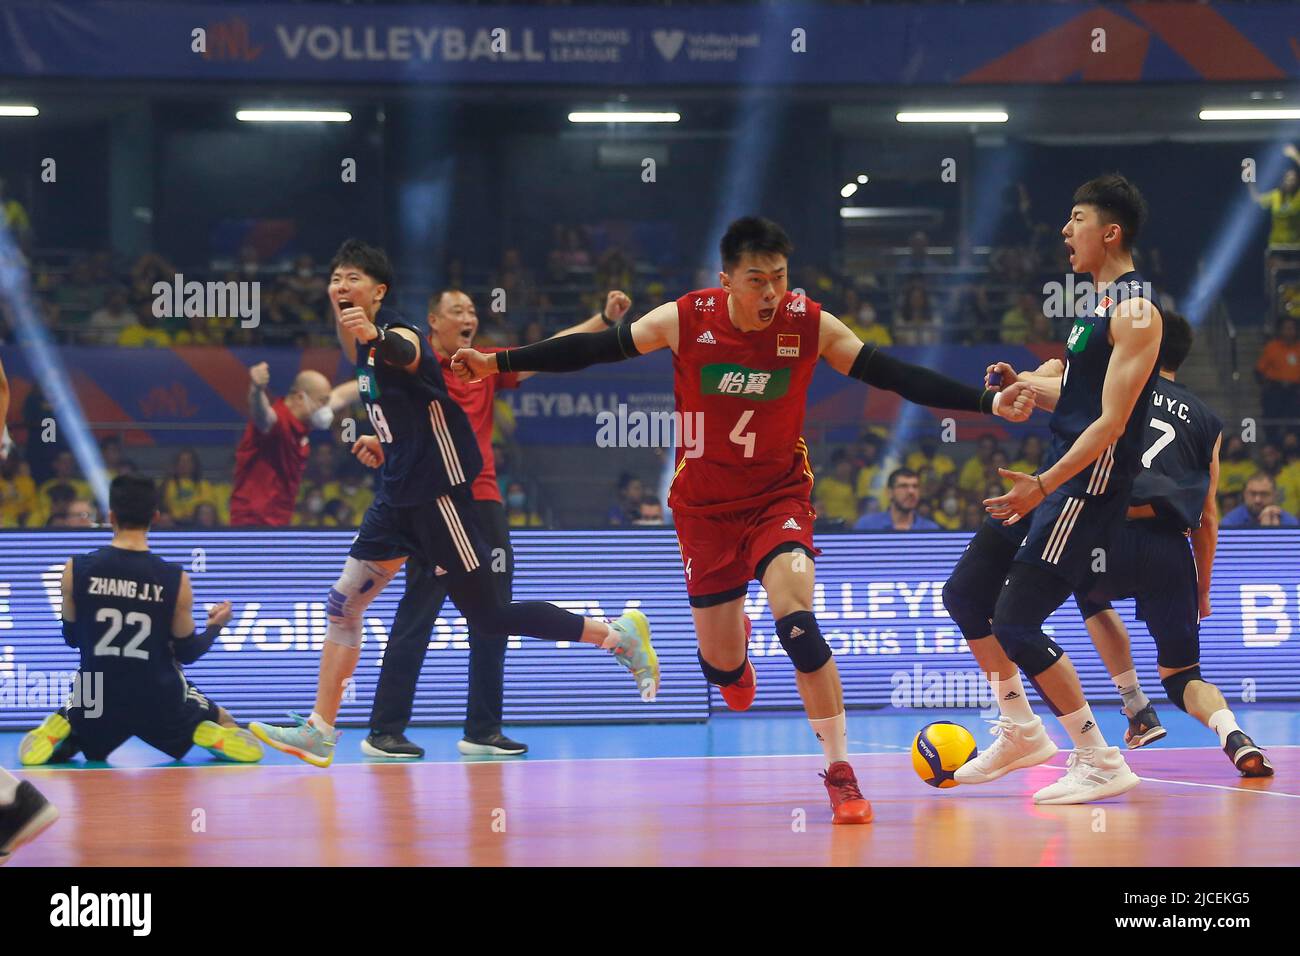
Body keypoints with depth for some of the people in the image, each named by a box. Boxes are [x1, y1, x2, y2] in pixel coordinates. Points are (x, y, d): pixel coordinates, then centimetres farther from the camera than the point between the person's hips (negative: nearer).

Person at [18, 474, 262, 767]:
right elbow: (186, 653, -2)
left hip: (99, 700, 1)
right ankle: (213, 736, -8)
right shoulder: (175, 579, -13)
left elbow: (72, 638, 5)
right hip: (160, 703, -1)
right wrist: (216, 626, 19)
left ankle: (57, 733, -1)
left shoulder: (77, 570, -10)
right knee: (227, 726, 27)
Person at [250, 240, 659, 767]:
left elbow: (405, 354, -44)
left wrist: (373, 336, -64)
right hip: (398, 495, 9)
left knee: (486, 616, -6)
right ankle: (319, 732, 9)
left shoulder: (397, 333, -17)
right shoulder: (365, 345, 10)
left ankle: (619, 634, 4)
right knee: (343, 605, 5)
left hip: (437, 491, -9)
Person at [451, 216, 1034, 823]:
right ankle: (735, 648, 46)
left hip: (779, 494, -1)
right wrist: (500, 363, -2)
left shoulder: (810, 325, -13)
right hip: (704, 504, 1)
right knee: (721, 667, 4)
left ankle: (839, 772, -20)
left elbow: (894, 375, -8)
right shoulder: (684, 320, -14)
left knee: (794, 613, -26)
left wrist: (987, 403, -13)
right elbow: (594, 348, -3)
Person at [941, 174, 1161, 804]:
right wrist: (1025, 384, 13)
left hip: (1091, 483, -10)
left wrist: (1044, 486, -28)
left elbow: (1112, 421, -22)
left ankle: (1101, 763, -6)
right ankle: (1020, 732, 25)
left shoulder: (1135, 311, -16)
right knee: (965, 592, 14)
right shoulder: (1096, 302, 15)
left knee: (1016, 626, -13)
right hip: (1056, 473, 10)